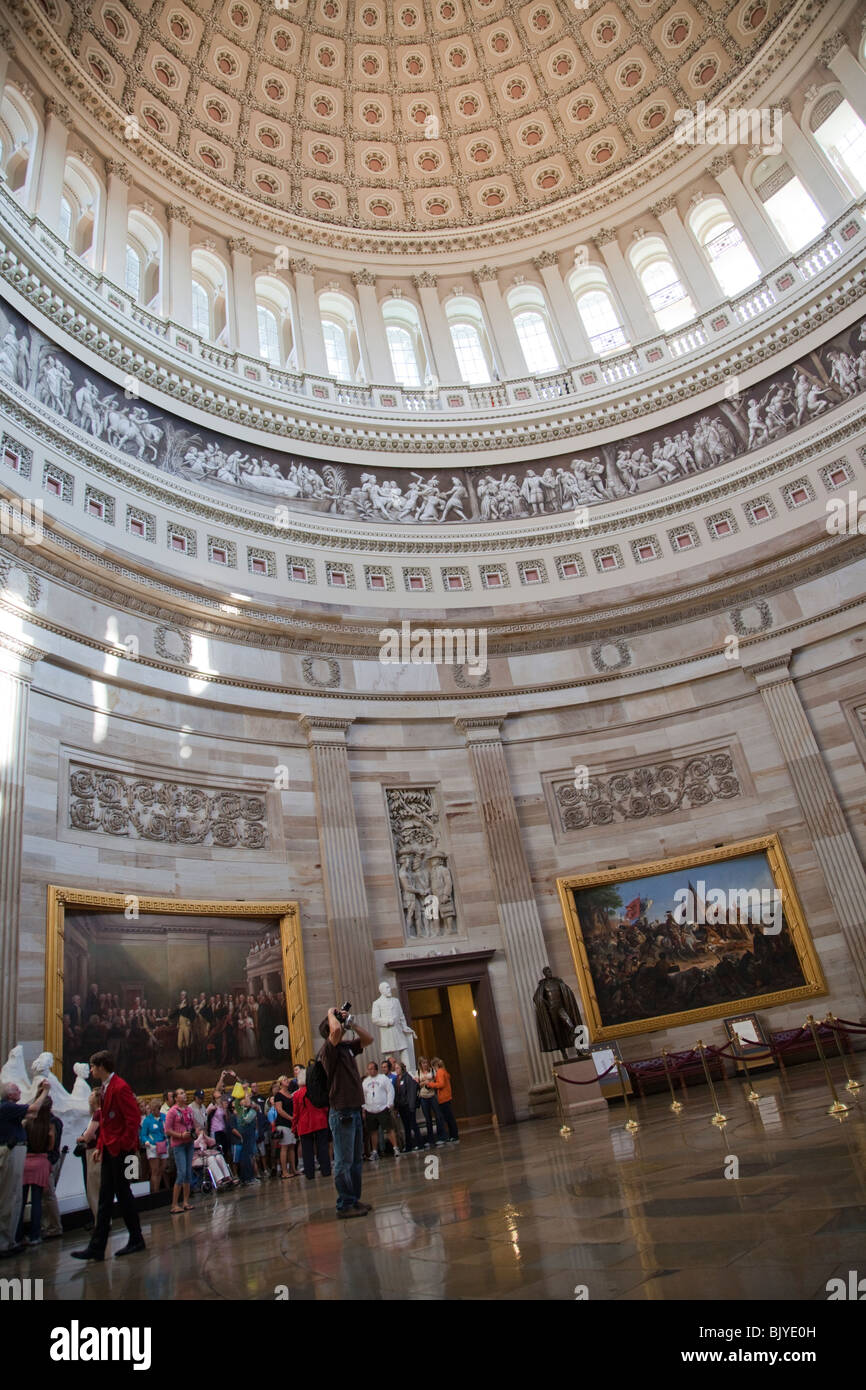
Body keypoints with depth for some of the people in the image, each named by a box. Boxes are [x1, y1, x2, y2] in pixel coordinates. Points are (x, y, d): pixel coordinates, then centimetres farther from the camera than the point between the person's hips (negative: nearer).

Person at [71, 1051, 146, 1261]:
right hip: (109, 1150, 9)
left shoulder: (120, 1087, -17)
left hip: (120, 1149, -9)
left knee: (123, 1194, 2)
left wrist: (125, 1145, -18)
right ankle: (97, 1247, 13)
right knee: (105, 1198, 9)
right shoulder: (105, 1088, 13)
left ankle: (136, 1241, 16)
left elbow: (133, 1118, -20)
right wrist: (100, 1146, 13)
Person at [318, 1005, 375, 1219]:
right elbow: (335, 1029, -32)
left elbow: (368, 1039, 20)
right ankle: (344, 1206, 4)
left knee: (356, 1160, 14)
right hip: (341, 1113, -9)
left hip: (354, 1111, 9)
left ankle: (354, 1200, 23)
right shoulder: (328, 1050, -13)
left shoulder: (347, 1047, 12)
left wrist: (351, 1024, 8)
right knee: (344, 1162, -2)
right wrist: (331, 1013, -12)